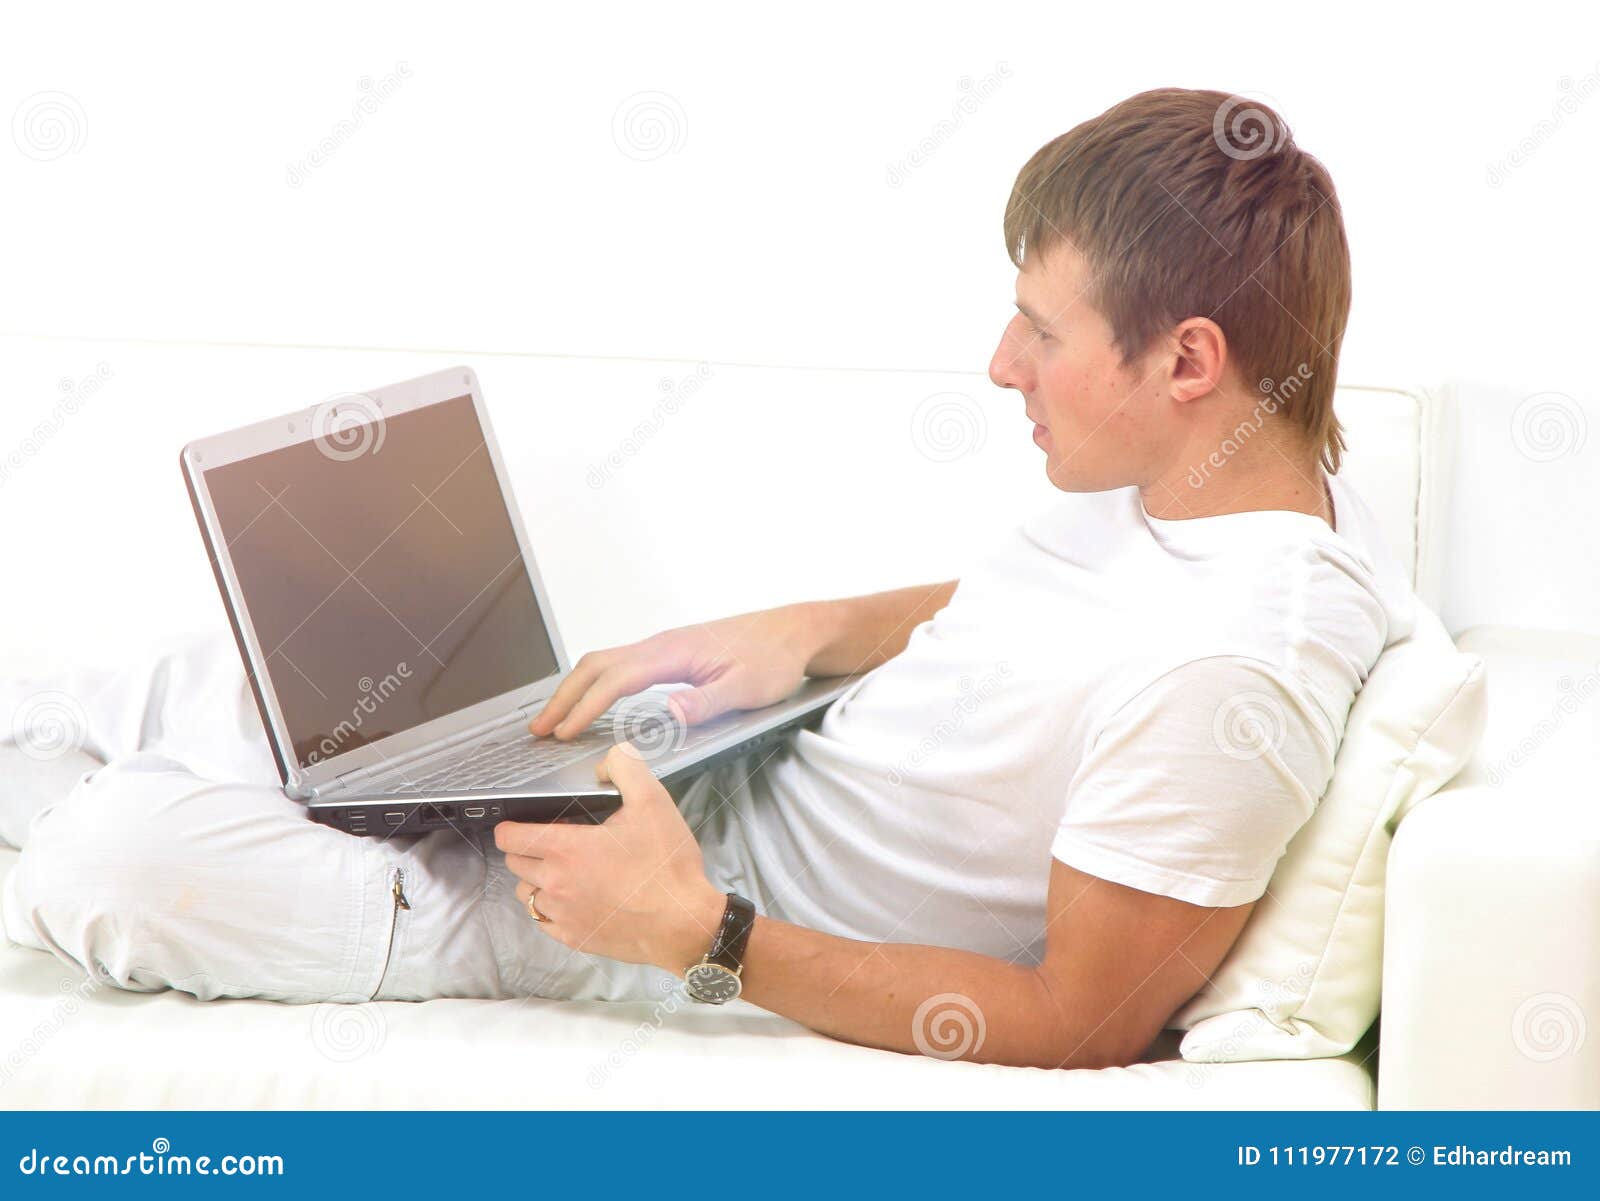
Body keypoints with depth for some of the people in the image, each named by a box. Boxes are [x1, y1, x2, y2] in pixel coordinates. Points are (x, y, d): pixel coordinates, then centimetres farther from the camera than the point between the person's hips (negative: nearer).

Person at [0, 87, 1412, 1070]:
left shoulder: (1235, 671, -31)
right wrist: (806, 632, 2)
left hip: (758, 923, -9)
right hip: (738, 778, 9)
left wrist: (703, 935, -27)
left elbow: (1085, 1024, -25)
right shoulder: (1194, 467, -2)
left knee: (117, 850, -15)